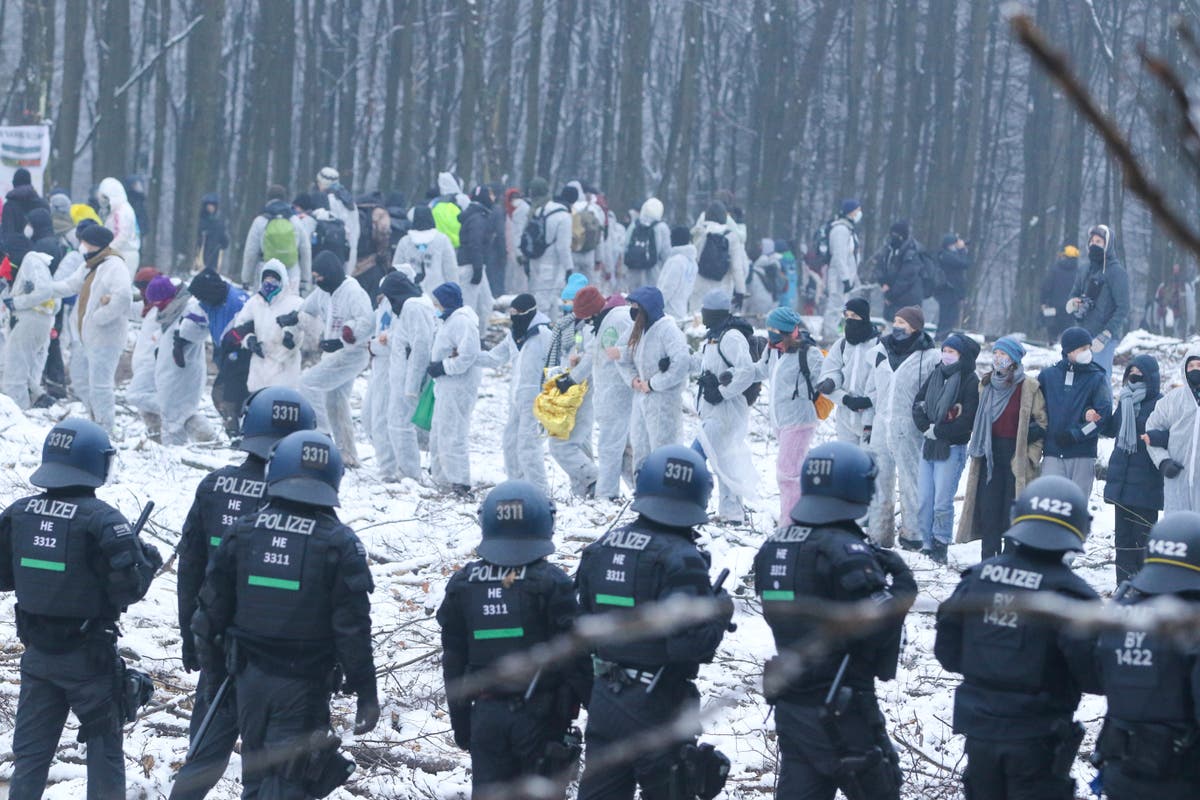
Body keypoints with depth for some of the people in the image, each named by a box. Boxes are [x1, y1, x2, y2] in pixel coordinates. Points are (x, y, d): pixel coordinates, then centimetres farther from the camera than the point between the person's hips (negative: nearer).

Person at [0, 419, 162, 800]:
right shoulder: (102, 521, -18)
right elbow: (127, 589, -18)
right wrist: (147, 560, 0)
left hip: (37, 652, 5)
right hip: (88, 656, -5)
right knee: (104, 752, 8)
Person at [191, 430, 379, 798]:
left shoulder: (242, 532, 0)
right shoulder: (339, 545, -10)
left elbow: (213, 604, 6)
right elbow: (353, 628, -10)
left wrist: (211, 662, 20)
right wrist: (366, 693, -4)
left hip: (251, 674, 4)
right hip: (304, 682, -4)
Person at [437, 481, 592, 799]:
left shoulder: (463, 585, 3)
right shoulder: (550, 584, -11)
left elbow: (453, 661, 9)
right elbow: (574, 655, -9)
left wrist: (459, 719, 17)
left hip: (486, 712, 3)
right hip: (539, 712, -3)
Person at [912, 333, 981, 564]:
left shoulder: (970, 382, -8)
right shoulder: (936, 374, 10)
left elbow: (967, 421, -14)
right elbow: (918, 403, 12)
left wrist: (938, 431, -11)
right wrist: (926, 427, -4)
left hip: (952, 447, -6)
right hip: (929, 445, 6)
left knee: (942, 502, -7)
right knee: (924, 499, 6)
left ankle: (940, 545, 3)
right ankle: (926, 543, 14)